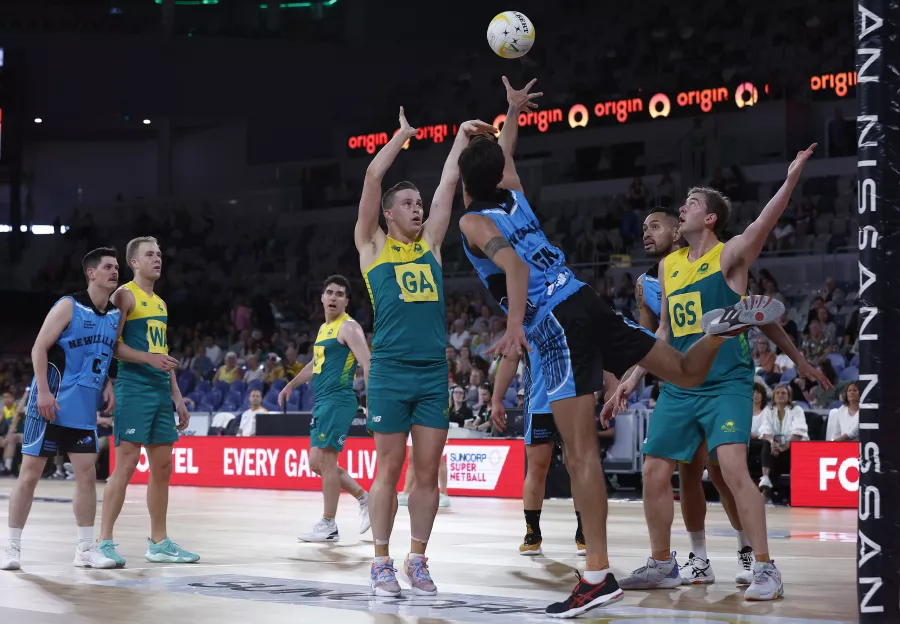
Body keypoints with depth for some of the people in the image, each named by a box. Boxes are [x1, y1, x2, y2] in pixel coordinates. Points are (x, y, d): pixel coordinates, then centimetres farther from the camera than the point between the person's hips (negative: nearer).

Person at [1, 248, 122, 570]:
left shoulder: (116, 314, 9)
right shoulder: (69, 306, -9)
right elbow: (39, 349, -11)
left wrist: (107, 384, 4)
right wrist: (43, 392, -19)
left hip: (84, 409, 6)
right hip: (51, 404, -6)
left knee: (87, 474, 3)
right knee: (30, 473, -2)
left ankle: (86, 549, 10)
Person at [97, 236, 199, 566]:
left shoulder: (160, 303, 20)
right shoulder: (125, 295, -4)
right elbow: (112, 344, -12)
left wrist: (177, 397, 19)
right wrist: (149, 358, -23)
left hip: (161, 392, 8)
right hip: (134, 388, -8)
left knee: (162, 467, 8)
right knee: (126, 463, -12)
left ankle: (159, 543, 15)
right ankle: (104, 541, -8)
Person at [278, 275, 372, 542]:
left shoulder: (348, 327, -9)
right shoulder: (324, 328, 19)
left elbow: (367, 364, -18)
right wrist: (291, 385, 34)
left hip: (338, 400, -9)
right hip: (322, 401, 9)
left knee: (326, 460, -9)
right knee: (316, 463, 10)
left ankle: (328, 525, -2)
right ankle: (363, 498, 21)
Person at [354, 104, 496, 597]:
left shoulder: (430, 244, 16)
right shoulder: (373, 247, 6)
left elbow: (448, 183, 12)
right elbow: (372, 176, -1)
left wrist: (462, 135, 9)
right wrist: (403, 134, 5)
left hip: (434, 371, 4)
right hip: (390, 371, -4)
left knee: (428, 471, 3)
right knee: (389, 469, -1)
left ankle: (417, 561, 12)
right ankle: (381, 563, 7)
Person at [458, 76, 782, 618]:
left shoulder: (474, 221, 1)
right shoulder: (513, 195, 19)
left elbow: (513, 263, -18)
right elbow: (504, 155, 42)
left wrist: (516, 323, -30)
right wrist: (513, 109, 57)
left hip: (554, 324, -7)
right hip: (588, 303, 7)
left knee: (581, 450, -14)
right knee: (687, 373, 27)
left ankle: (599, 576, -18)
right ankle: (727, 326, 1)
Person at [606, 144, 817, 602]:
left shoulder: (730, 254, -5)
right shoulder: (668, 265, 13)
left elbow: (763, 224, -25)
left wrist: (791, 180, -41)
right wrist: (635, 377, 18)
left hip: (727, 384, -7)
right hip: (678, 387, 7)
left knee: (732, 467, -22)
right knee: (654, 473, 6)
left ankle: (766, 570, -14)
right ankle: (662, 565, 23)